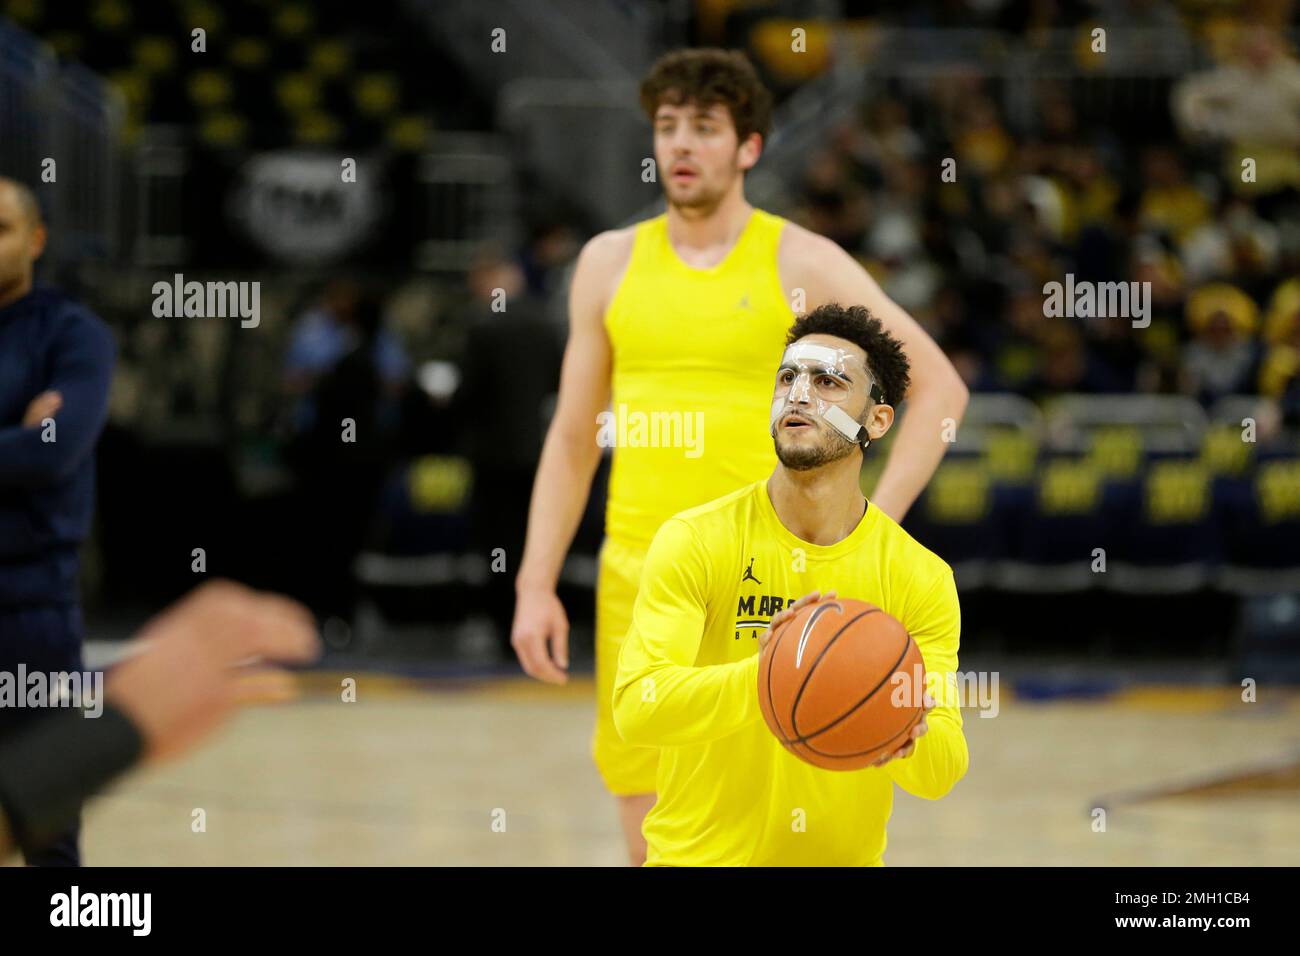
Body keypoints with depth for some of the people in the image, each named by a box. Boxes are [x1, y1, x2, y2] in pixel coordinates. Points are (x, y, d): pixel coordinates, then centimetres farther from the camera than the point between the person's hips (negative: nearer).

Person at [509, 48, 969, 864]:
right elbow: (572, 438, 13)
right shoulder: (611, 262, 9)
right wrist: (536, 586, 6)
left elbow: (940, 386, 1)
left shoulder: (801, 263, -2)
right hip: (637, 581, 3)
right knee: (652, 841, 6)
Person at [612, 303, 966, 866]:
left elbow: (943, 771, -10)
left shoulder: (921, 577, -5)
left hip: (844, 858, 1)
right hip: (698, 856, -1)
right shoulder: (696, 541, -8)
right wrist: (762, 677, -37)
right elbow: (635, 706, -20)